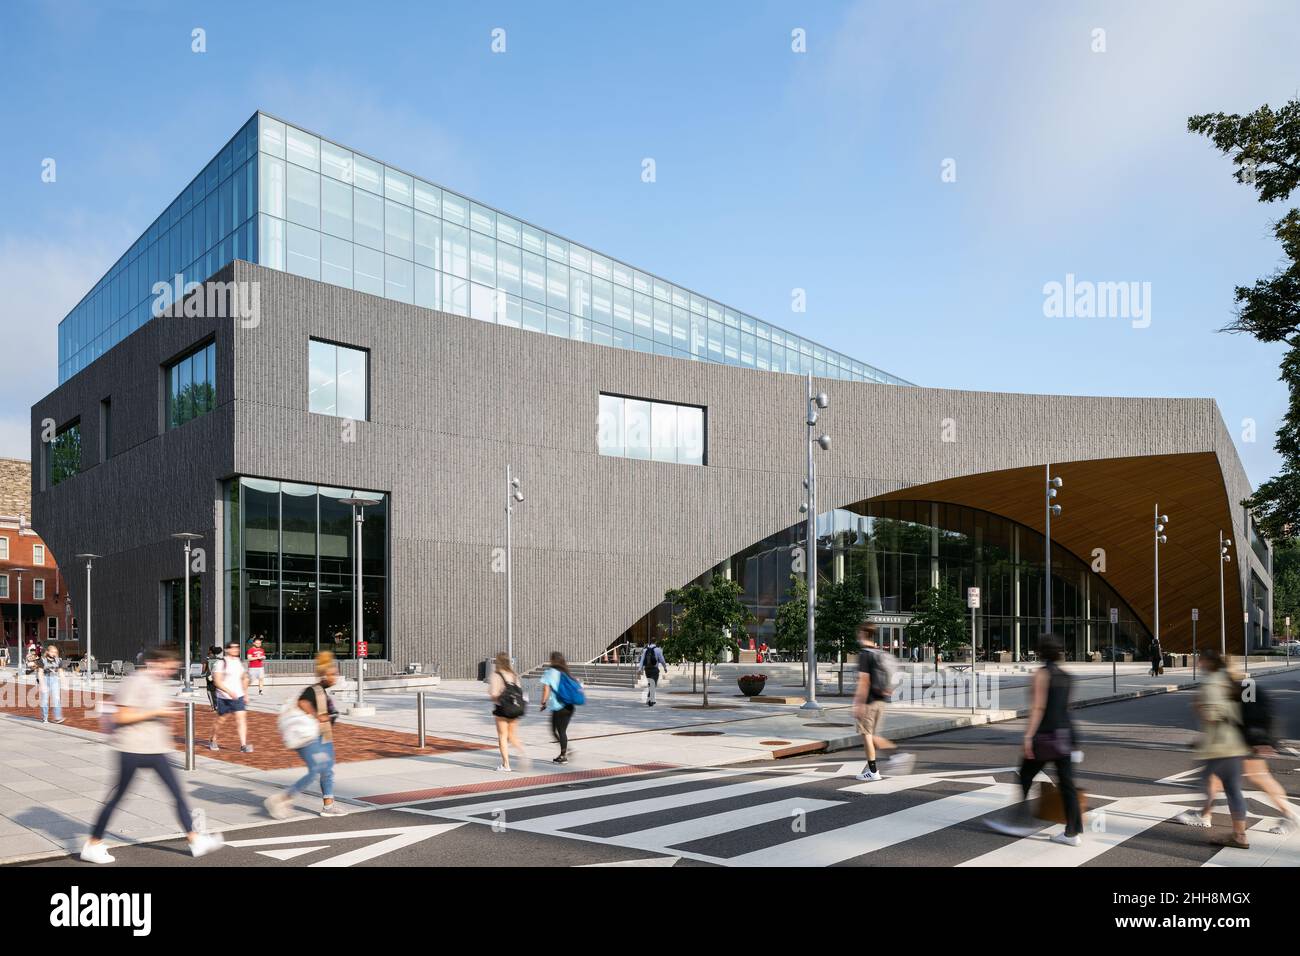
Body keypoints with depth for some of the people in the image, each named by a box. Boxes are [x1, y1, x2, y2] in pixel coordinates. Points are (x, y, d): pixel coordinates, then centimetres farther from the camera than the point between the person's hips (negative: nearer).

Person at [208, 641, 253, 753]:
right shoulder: (221, 663, -9)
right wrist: (229, 692, -24)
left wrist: (246, 694, 17)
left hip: (238, 696, 4)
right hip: (224, 697, -4)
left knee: (241, 718, -8)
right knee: (221, 719, 10)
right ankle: (213, 740, 35)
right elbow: (217, 681, -15)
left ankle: (243, 745, -12)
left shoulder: (240, 662, 9)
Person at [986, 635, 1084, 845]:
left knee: (1025, 777, 6)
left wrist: (1028, 736, -17)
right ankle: (1073, 832, 5)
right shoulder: (1064, 675, 11)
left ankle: (1023, 822, 8)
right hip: (1064, 734, 7)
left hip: (1045, 735, -7)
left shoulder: (1042, 673, -11)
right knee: (1066, 783, 6)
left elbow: (1039, 707, -17)